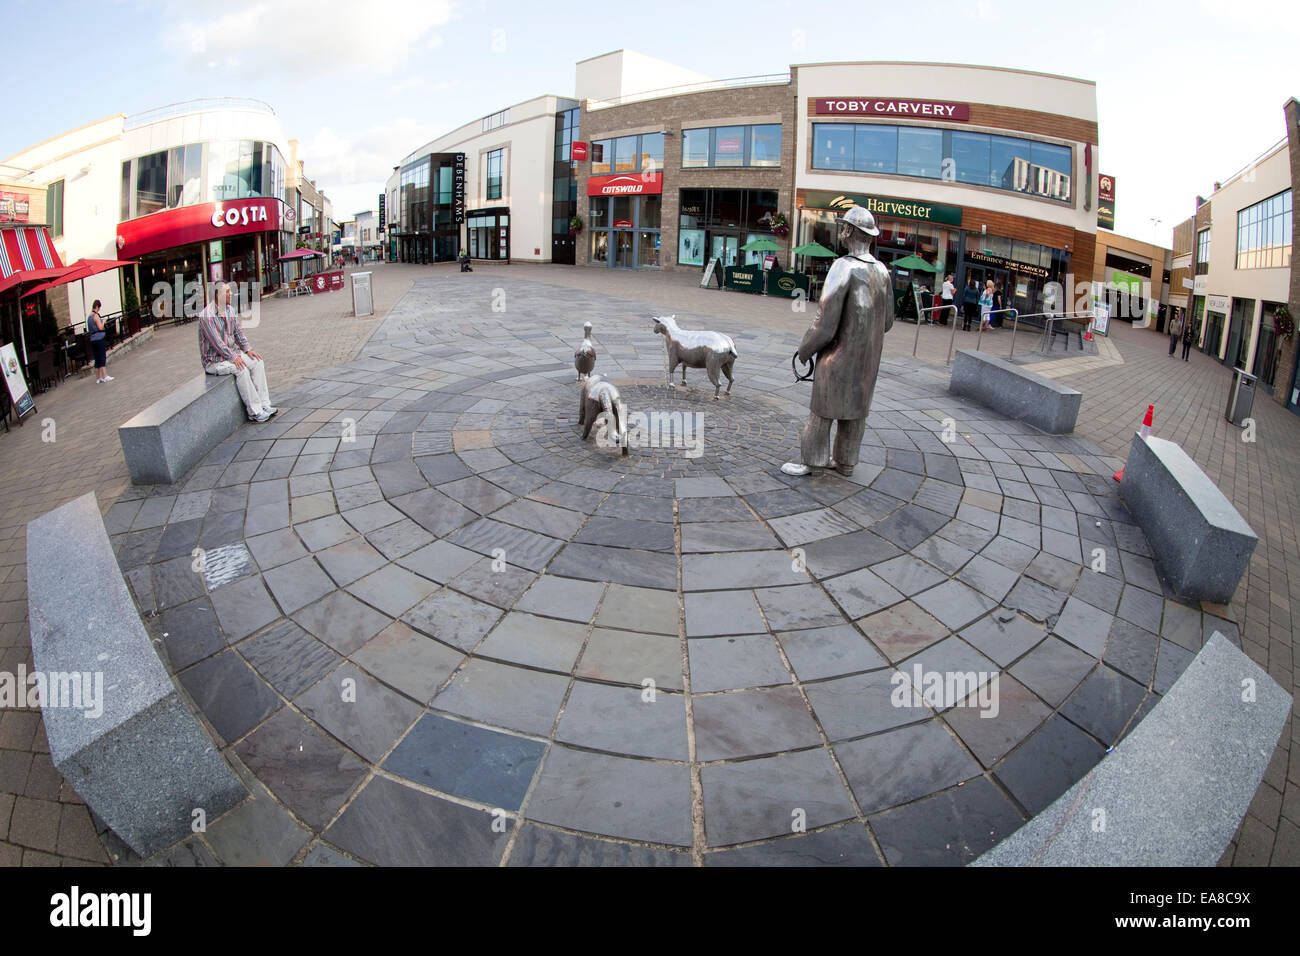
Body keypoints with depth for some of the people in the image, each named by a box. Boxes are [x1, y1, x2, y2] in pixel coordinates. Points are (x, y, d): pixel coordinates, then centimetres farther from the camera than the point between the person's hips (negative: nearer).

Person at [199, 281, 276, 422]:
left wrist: (247, 349, -3)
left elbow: (238, 331, 10)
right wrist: (233, 357, -27)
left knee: (257, 361, -10)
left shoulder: (230, 309, 7)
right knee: (241, 369, -30)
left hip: (232, 352, 8)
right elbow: (216, 342, -24)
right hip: (213, 360, -8)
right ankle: (254, 412, -25)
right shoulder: (207, 316, -20)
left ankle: (264, 404, -12)